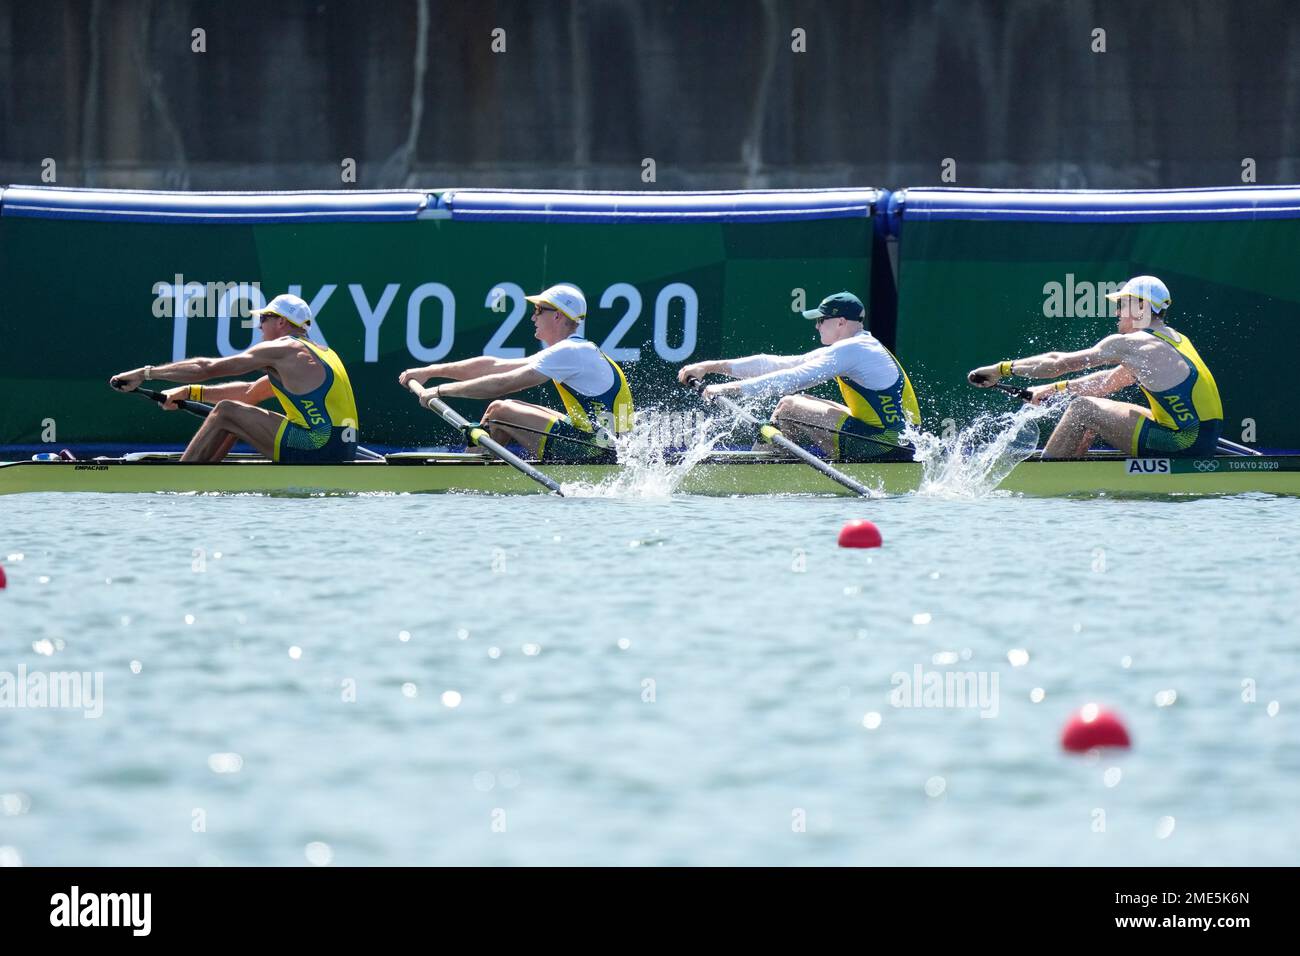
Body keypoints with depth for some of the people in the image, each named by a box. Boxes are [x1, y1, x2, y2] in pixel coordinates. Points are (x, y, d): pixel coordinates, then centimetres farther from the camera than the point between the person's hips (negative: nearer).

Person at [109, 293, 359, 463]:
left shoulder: (282, 349, -4)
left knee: (225, 412, -1)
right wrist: (190, 392, 26)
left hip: (319, 447, -9)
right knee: (239, 415, 23)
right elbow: (250, 393, 29)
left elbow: (207, 368, -2)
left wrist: (146, 373, 5)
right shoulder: (321, 353, 24)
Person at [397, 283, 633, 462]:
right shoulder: (571, 351, 18)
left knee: (499, 410, -9)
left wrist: (443, 390, -9)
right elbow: (494, 366, 18)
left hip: (593, 450, -10)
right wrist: (431, 372, 16)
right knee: (511, 409, 18)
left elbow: (503, 384, -17)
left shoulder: (569, 352, -13)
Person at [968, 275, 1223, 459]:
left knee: (1084, 409, -2)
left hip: (1182, 441, -9)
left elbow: (1059, 363, -1)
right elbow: (1111, 381, 28)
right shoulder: (1176, 340, 19)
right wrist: (1056, 389, 27)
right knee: (1093, 414, 21)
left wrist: (1003, 368, 8)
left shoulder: (1129, 344, -8)